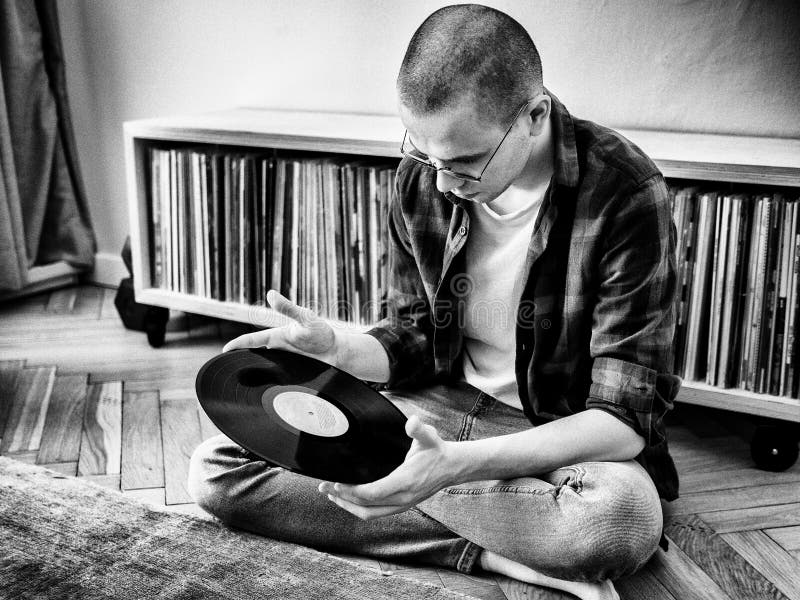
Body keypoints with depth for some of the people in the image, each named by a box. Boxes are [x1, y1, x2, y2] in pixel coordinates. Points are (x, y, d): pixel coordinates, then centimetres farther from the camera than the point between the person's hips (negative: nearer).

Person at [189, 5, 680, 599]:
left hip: (567, 434, -4)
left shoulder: (624, 194, -21)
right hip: (442, 404, 5)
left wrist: (458, 464, -35)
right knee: (218, 469, -9)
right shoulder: (422, 177, -6)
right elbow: (412, 340, 5)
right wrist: (336, 349, -19)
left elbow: (627, 415, -22)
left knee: (623, 519, -41)